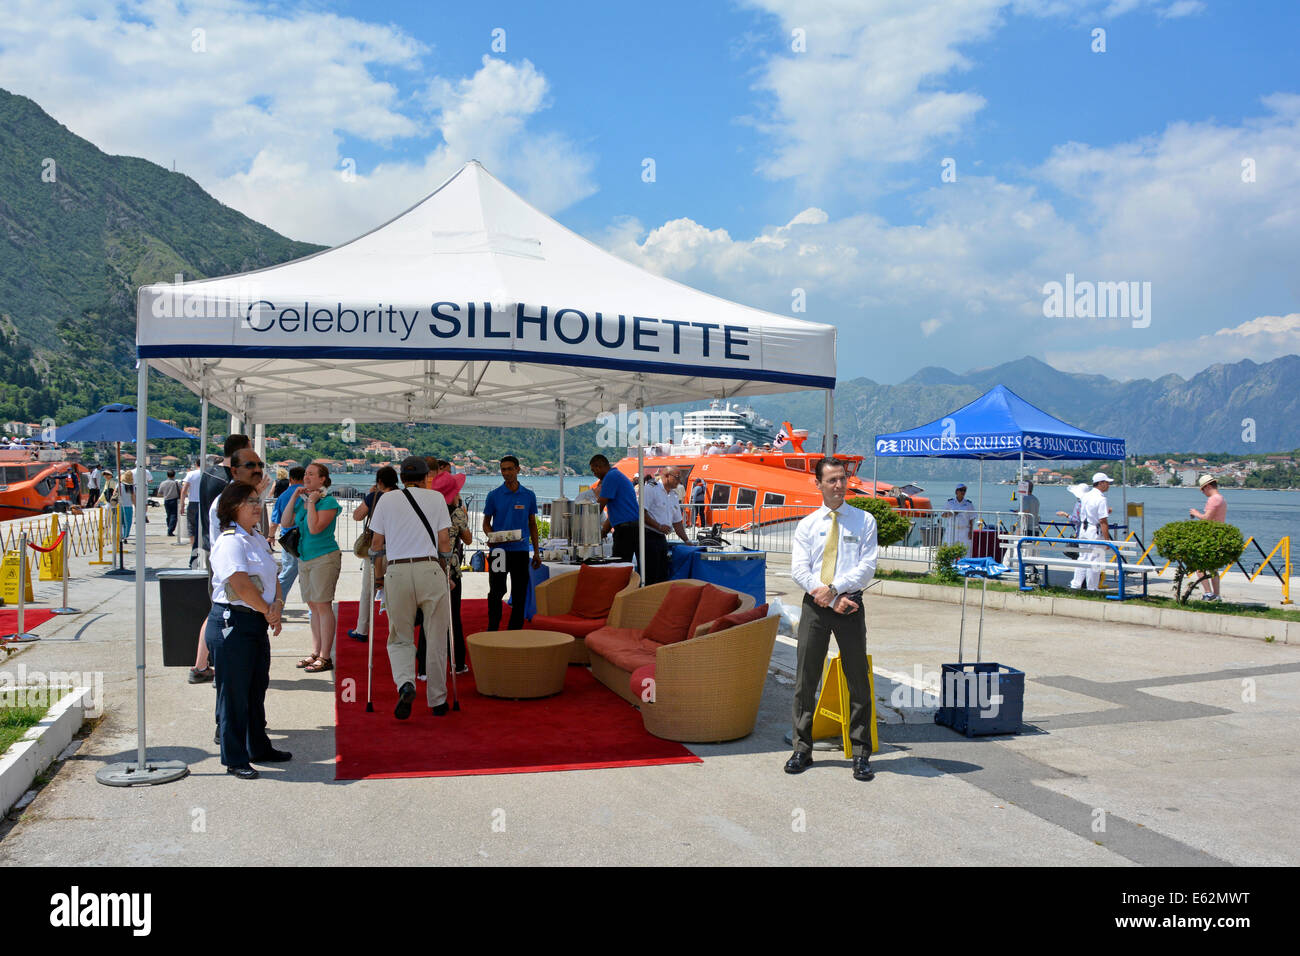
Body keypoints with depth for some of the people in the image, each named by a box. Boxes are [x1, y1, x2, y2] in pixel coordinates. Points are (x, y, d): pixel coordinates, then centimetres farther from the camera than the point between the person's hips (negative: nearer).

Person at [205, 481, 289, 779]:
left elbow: (272, 578, 13)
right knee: (234, 693, 1)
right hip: (232, 623, -9)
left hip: (257, 623, 9)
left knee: (257, 687, 18)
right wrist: (268, 610, -11)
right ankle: (234, 759, 11)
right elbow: (241, 584, -23)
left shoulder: (258, 540, 14)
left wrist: (277, 604, -6)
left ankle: (258, 748, 32)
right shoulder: (229, 541, -15)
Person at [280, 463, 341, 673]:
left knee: (323, 605, -7)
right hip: (304, 559, 8)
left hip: (324, 558, -8)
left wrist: (311, 502, -15)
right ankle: (315, 652, 18)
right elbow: (285, 523, 6)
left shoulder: (328, 502, -11)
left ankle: (325, 657, -4)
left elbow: (315, 528, -22)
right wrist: (294, 497, 2)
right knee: (313, 606, 12)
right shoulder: (302, 501, 12)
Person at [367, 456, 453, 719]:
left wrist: (378, 576, 21)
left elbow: (376, 543, 9)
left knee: (400, 638, 12)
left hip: (397, 572, 1)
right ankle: (437, 700, 15)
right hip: (430, 569, -1)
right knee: (436, 639, 10)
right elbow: (444, 542, 5)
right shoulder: (436, 497, 8)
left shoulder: (386, 499, 11)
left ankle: (405, 684, -14)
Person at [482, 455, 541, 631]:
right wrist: (492, 536, -15)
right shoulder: (494, 495, 1)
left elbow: (532, 524, 12)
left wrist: (537, 551, 9)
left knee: (520, 594, 6)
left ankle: (515, 631, 15)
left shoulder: (529, 496, 6)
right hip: (499, 550, -2)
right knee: (496, 591, -2)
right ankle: (492, 630, 6)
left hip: (521, 550, 2)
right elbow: (486, 522, 7)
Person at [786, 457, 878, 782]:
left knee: (858, 680, 3)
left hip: (850, 604, -1)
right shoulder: (807, 525, 7)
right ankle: (802, 749, 15)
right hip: (814, 606, 1)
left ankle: (861, 754, 12)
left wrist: (833, 588, -16)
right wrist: (829, 599, -13)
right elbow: (799, 569, -2)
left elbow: (867, 567, -4)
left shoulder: (864, 521, 4)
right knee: (805, 679, 4)